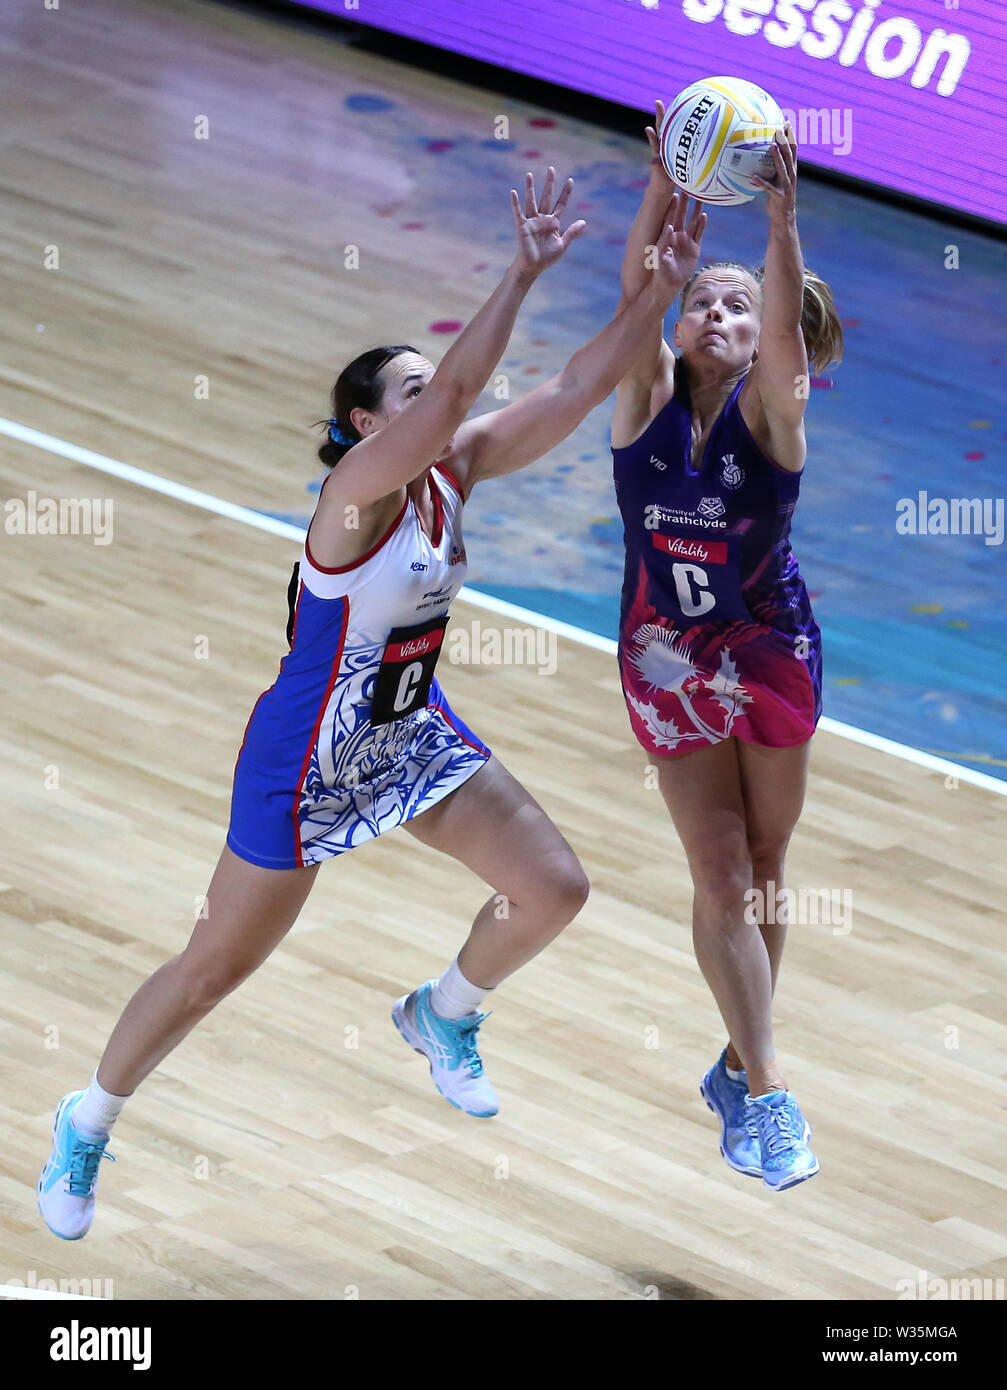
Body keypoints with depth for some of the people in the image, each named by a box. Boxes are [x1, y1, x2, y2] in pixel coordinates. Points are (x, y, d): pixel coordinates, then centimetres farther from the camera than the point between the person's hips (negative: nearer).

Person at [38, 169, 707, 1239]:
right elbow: (455, 393, -44)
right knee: (213, 970, 4)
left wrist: (660, 286, -24)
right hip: (307, 761, -7)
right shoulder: (358, 489, -27)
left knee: (553, 889, -2)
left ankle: (443, 1016, 28)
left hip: (411, 733, 7)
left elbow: (576, 390, -13)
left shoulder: (455, 470, -7)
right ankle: (87, 1128, 26)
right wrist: (524, 273, -48)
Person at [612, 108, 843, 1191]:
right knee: (720, 876, -2)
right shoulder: (649, 399, -10)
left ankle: (741, 1064, 24)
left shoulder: (769, 409, -13)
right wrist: (664, 187, -41)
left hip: (771, 651, 0)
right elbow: (636, 293, -26)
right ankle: (767, 1094, -3)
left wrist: (784, 221, -50)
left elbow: (790, 325, -34)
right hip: (668, 657, 0)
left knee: (763, 867, 10)